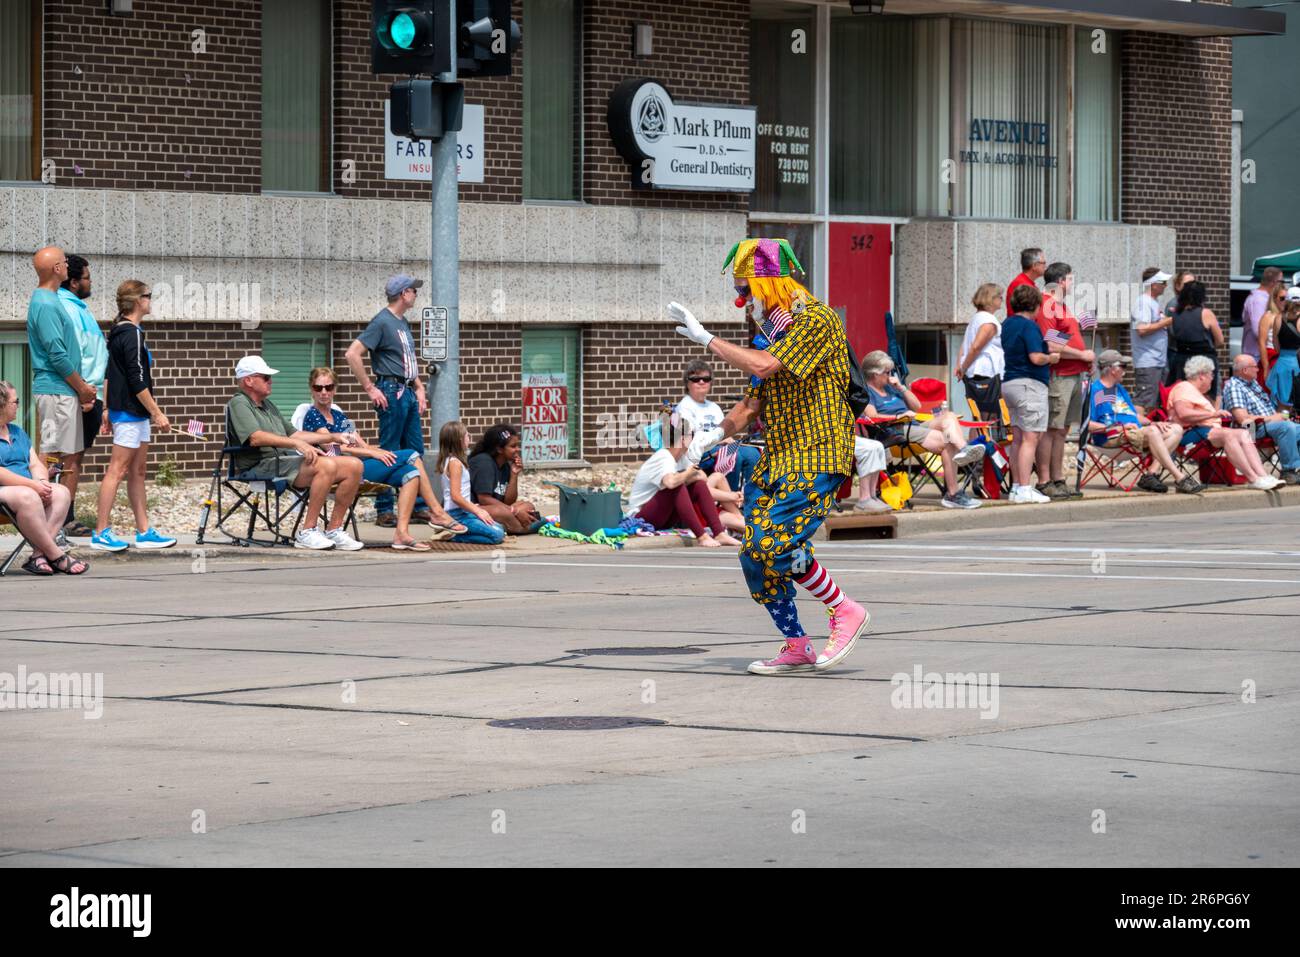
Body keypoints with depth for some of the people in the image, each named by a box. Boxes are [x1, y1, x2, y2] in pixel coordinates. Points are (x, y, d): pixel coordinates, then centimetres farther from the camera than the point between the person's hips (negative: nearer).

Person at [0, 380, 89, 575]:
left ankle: (38, 555, -27)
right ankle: (57, 557, -30)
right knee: (27, 497, -37)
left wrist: (42, 482, -6)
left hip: (27, 487, 9)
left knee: (61, 493, -15)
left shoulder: (17, 432, 23)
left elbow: (36, 465, 18)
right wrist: (32, 484, -19)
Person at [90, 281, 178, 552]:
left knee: (137, 472, 11)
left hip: (136, 414, 11)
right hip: (130, 412, -11)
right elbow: (137, 380, -20)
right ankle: (101, 533, -7)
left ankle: (144, 532, 15)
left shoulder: (121, 332, 15)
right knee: (117, 470, -8)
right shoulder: (131, 334, -16)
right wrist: (157, 413, -16)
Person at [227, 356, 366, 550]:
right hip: (262, 466, -9)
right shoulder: (238, 403, -1)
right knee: (327, 465, -31)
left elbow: (292, 433, 33)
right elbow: (256, 438, -17)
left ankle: (334, 530, -3)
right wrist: (296, 444, -24)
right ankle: (307, 532, -28)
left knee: (353, 465, -6)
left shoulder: (268, 405, 30)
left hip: (288, 460, 9)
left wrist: (333, 437, 25)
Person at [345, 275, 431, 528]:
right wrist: (370, 389, -17)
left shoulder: (403, 322, 17)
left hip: (408, 392, 9)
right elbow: (352, 354, -18)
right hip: (391, 392, -9)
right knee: (389, 453, -6)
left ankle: (418, 507, 16)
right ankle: (384, 512, -2)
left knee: (415, 452, 10)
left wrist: (419, 388, 14)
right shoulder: (382, 322, -11)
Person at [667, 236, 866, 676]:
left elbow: (764, 366, -24)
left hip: (816, 459, -9)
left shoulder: (817, 320, -11)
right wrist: (715, 434, 3)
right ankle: (796, 647, 11)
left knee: (775, 543, -21)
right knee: (754, 555, 1)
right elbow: (755, 399, 19)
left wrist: (706, 337, -16)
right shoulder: (776, 332, 17)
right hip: (776, 457, 9)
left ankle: (846, 612, -4)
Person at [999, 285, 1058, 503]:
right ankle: (1025, 490, -12)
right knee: (1030, 438, -8)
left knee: (1017, 438, 12)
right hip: (1029, 384, -9)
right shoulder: (1029, 326, -13)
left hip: (1008, 384, 9)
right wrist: (1052, 358, -2)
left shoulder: (1006, 325, 13)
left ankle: (1017, 486, 15)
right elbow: (1036, 358, -22)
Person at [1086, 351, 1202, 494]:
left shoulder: (1119, 389, 29)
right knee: (1152, 432, -33)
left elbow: (1136, 415, 27)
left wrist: (1152, 423, 7)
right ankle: (1180, 479, -35)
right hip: (1112, 438, -10)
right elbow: (1087, 424, -13)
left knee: (1176, 429, -3)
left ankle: (1151, 473, -20)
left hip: (1136, 432, 10)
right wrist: (1118, 427, -17)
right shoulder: (1094, 390, -2)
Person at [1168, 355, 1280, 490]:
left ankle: (1263, 476, -26)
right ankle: (1253, 479, -39)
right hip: (1191, 432, -10)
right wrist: (1212, 414, -18)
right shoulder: (1184, 388, -1)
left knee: (1243, 434, -9)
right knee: (1227, 435, -33)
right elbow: (1183, 414, -19)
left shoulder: (1196, 392, 32)